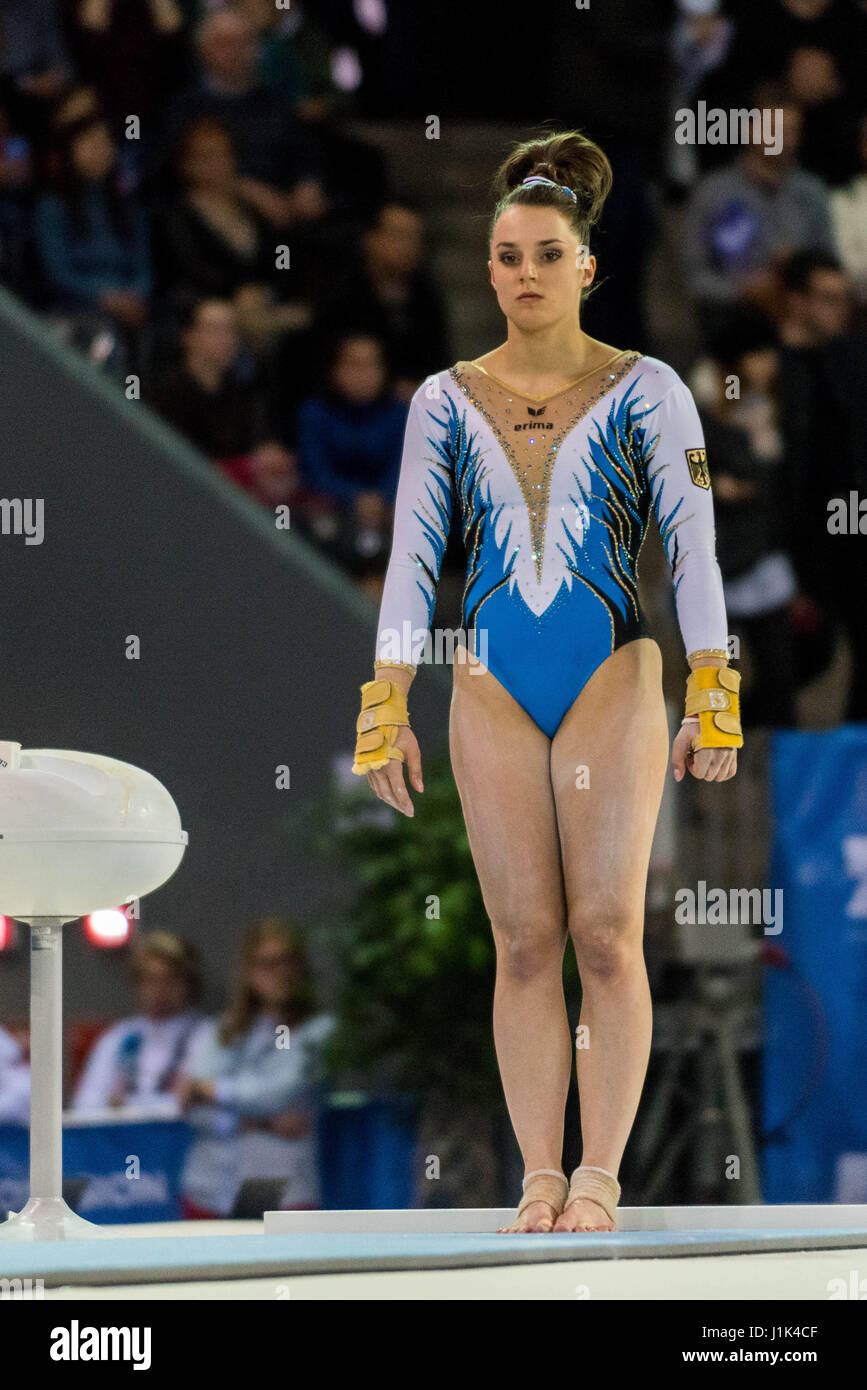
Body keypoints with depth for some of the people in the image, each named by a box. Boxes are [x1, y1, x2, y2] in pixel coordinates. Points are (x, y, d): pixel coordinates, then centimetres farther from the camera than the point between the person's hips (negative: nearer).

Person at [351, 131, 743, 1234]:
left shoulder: (643, 391, 2)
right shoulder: (446, 401, 9)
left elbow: (692, 548, -1)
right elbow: (411, 557, 7)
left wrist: (711, 696, -8)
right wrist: (386, 705, 0)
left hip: (612, 684, -2)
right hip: (492, 691, 2)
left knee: (606, 934, -6)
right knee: (524, 941, -1)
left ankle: (601, 1175, -2)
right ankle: (540, 1179, 1)